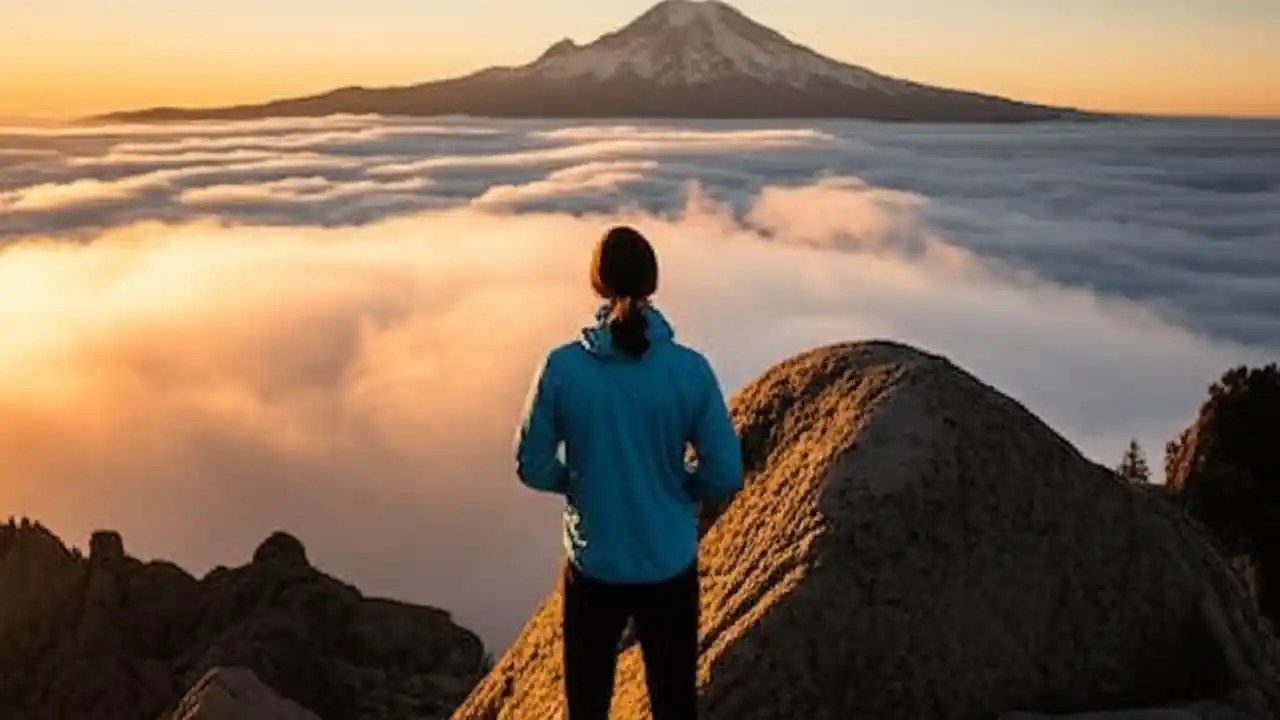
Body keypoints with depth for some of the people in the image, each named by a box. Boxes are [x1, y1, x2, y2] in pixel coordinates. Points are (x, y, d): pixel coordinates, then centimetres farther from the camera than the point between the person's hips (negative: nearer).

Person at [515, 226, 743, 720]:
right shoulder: (690, 370, -15)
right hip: (670, 566, 0)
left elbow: (533, 467, -6)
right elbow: (725, 476, -10)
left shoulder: (563, 367, -15)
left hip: (594, 566, 0)